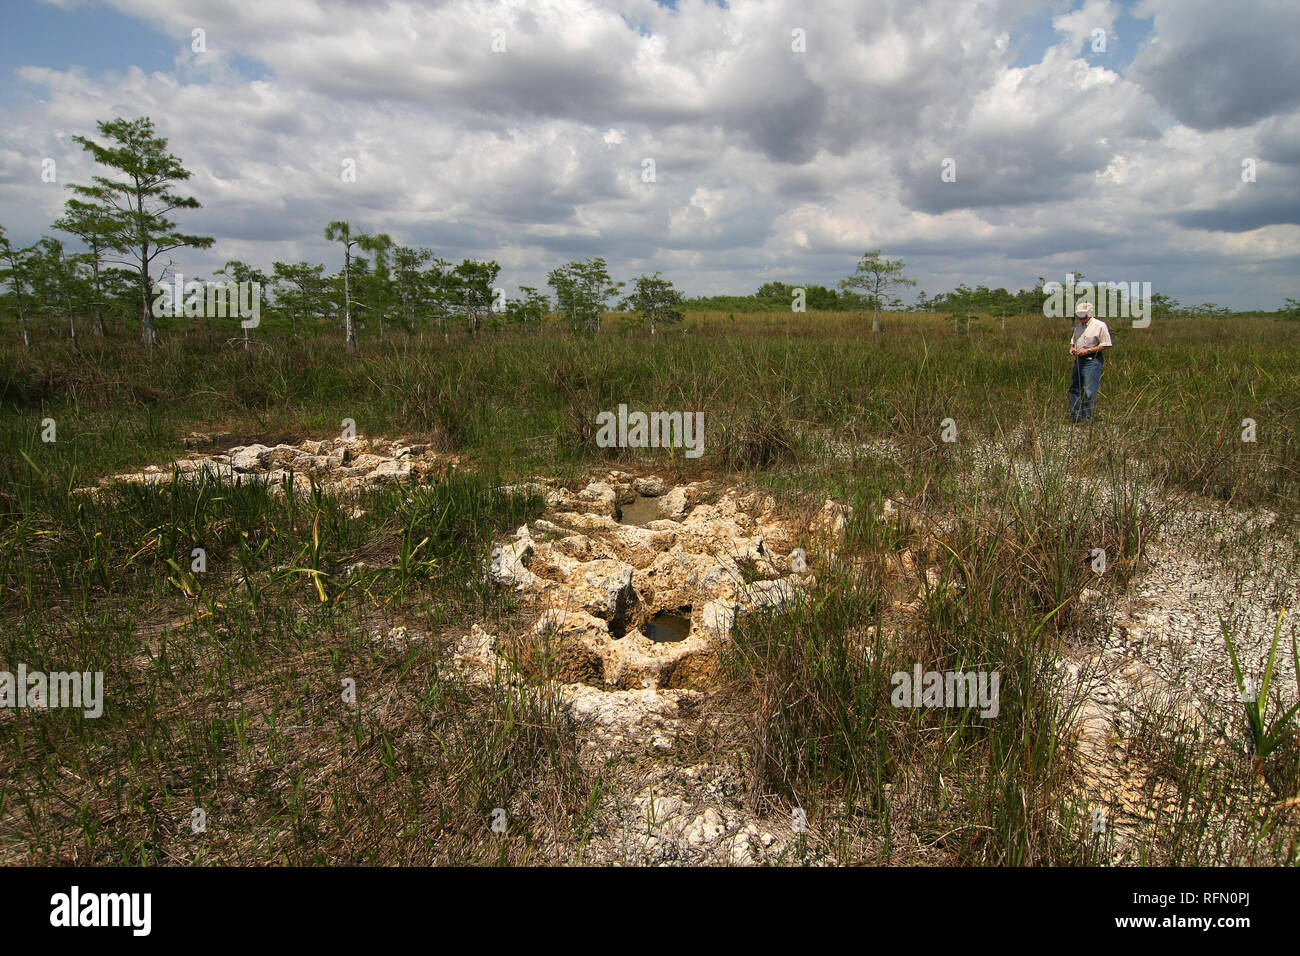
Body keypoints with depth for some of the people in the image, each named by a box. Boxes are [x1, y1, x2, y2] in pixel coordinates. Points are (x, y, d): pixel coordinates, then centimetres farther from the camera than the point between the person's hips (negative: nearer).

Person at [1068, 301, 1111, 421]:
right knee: (1074, 388, 10)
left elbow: (1106, 345, -11)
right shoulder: (1078, 325, 14)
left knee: (1089, 391, -8)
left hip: (1092, 361, -8)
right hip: (1079, 360, 8)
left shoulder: (1100, 325, -10)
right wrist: (1072, 348, 5)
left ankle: (1086, 418, -2)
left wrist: (1088, 350, -17)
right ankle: (1074, 415, 19)